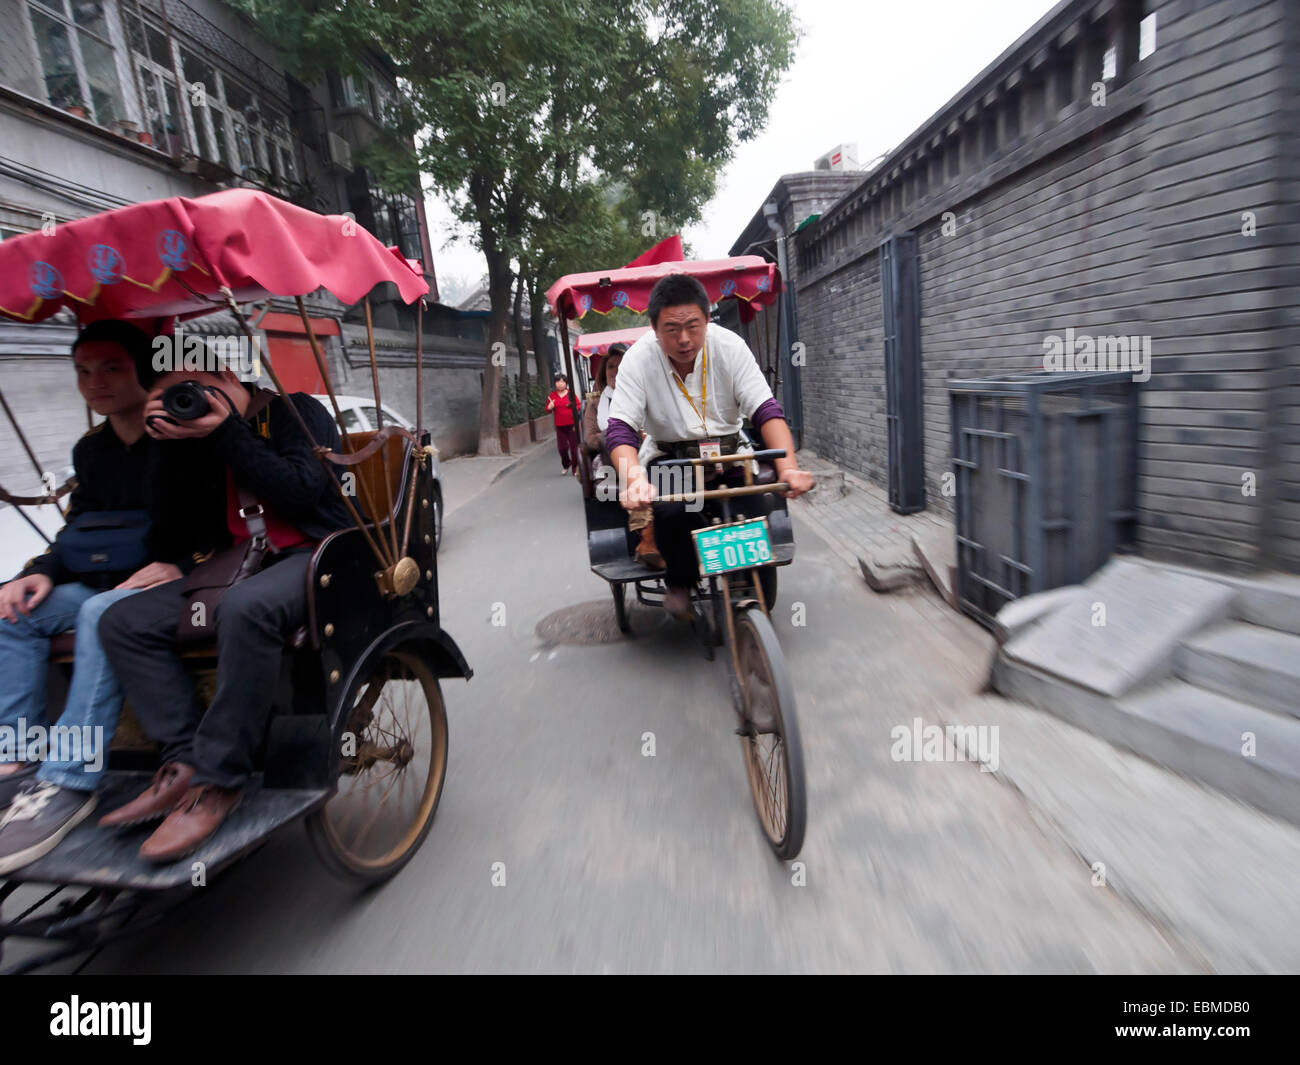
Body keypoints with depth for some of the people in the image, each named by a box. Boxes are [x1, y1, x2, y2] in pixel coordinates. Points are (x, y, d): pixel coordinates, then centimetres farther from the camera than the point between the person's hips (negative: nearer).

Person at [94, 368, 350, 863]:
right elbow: (168, 520, 13)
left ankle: (218, 780, -25)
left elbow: (302, 491, -15)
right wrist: (165, 442, 3)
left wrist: (228, 433, -14)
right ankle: (185, 760, -11)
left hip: (312, 555, -7)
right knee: (124, 621, -9)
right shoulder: (198, 432, 20)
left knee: (245, 607, -38)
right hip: (238, 563, 7)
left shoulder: (297, 411, 2)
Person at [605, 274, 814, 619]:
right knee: (672, 512, -32)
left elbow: (766, 410, -16)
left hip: (729, 454, 2)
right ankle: (679, 580, 2)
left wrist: (788, 466, -33)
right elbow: (620, 428, -19)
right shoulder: (638, 358, -13)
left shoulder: (730, 346, -11)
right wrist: (632, 474, -41)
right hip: (670, 457, -1)